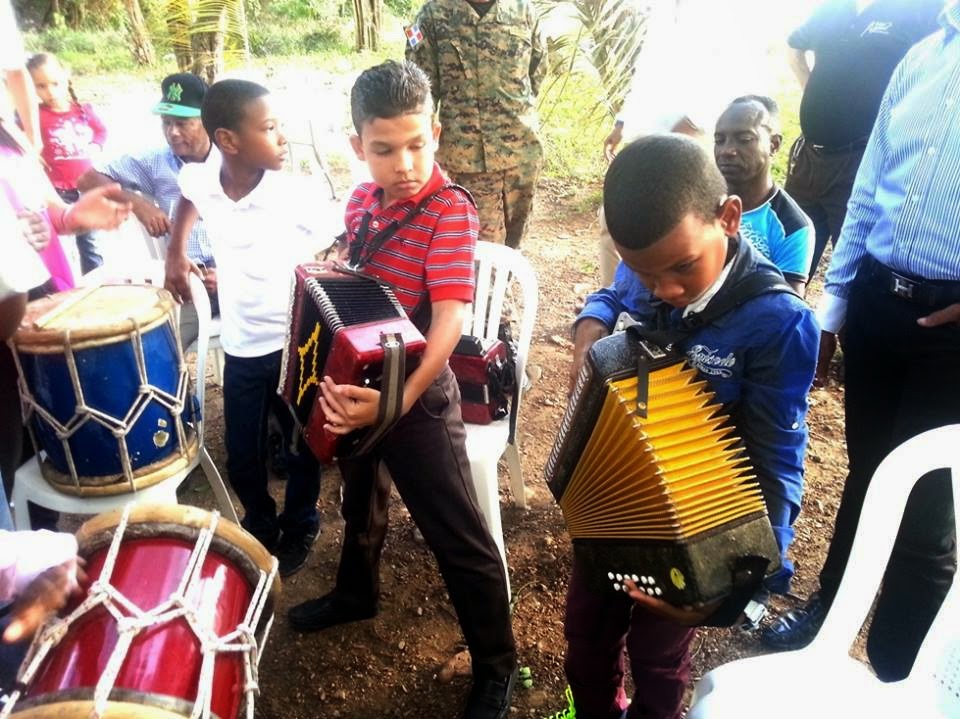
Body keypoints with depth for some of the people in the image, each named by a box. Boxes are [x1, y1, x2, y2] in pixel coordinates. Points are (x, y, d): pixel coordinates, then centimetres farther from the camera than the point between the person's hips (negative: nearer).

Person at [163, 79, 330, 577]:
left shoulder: (288, 192, -19)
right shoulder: (199, 180, -10)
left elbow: (328, 234, -1)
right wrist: (176, 254, 12)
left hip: (295, 341, -2)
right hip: (240, 345, 3)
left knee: (301, 445, 13)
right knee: (242, 457, 12)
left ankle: (300, 527, 39)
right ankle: (260, 525, 41)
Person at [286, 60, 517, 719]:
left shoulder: (451, 210, -20)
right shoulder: (362, 201, 1)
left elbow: (450, 319, -30)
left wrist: (401, 399, -41)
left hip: (419, 394, -7)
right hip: (351, 380, 7)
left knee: (458, 538, 2)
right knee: (361, 497, 28)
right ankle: (356, 593, 55)